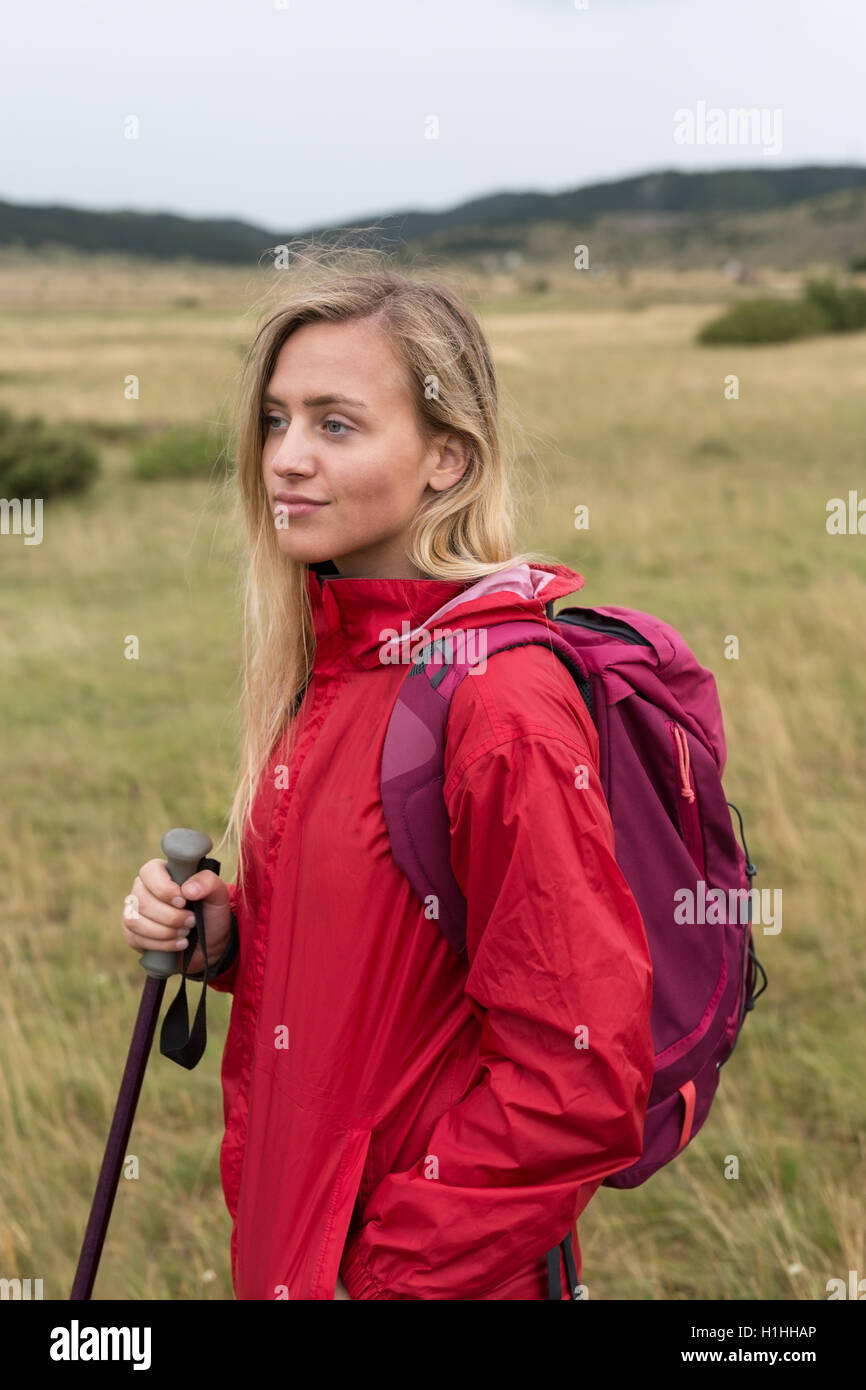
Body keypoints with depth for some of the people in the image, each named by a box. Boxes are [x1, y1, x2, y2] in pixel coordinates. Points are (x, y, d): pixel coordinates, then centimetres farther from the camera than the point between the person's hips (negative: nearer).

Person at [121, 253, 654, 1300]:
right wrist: (224, 934, -4)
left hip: (427, 1266, -7)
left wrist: (387, 1270, -18)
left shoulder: (500, 699, -23)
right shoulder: (328, 663, 2)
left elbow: (579, 1081, -23)